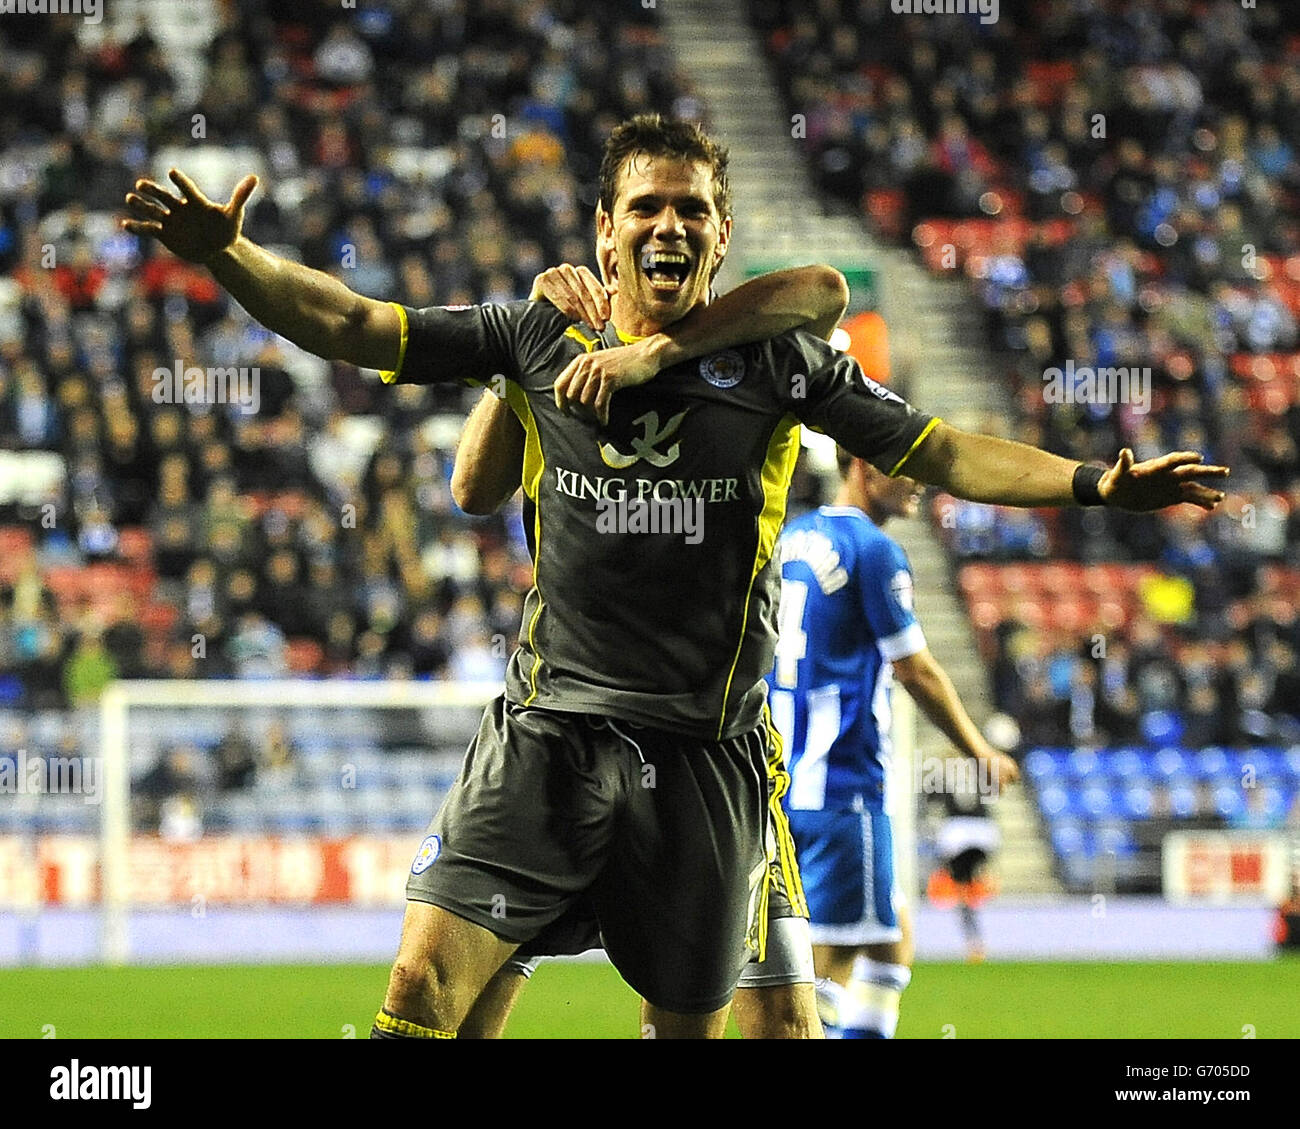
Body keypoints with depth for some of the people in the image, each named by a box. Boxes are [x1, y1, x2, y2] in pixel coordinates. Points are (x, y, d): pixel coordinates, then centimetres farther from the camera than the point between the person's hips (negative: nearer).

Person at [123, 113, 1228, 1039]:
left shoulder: (778, 359, 6)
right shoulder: (540, 337, 6)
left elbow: (937, 451, 6)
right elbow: (349, 325, 5)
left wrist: (1097, 483, -5)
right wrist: (224, 256, -9)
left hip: (709, 750, 1)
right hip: (550, 735, -1)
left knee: (692, 1024, 6)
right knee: (426, 979, -15)